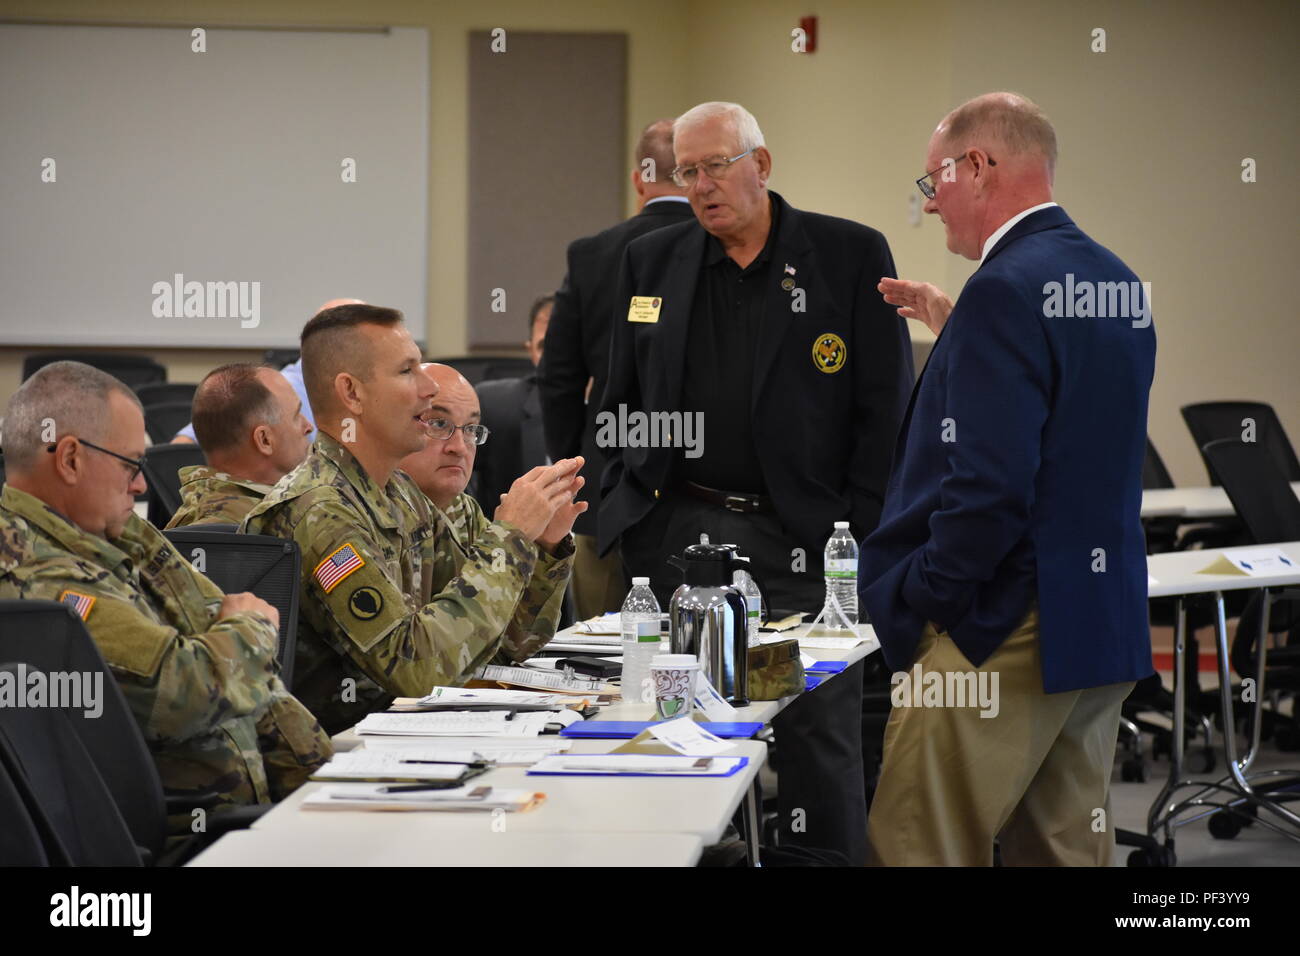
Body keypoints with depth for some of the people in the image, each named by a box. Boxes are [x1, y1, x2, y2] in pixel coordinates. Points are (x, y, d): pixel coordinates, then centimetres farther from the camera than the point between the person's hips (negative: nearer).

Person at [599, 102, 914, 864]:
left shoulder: (852, 256, 0)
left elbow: (886, 406, -1)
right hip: (675, 533, 3)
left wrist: (861, 531, -7)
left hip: (802, 537, -3)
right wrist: (624, 509, 8)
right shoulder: (651, 263, 11)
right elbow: (622, 402, 17)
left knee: (820, 734, -2)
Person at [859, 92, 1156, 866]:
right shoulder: (1117, 280, 11)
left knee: (919, 848, -5)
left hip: (1004, 629, -9)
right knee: (1069, 847, 13)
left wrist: (915, 600, -11)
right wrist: (956, 331, 19)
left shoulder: (1007, 288, -17)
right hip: (1109, 626, 10)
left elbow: (989, 487, -23)